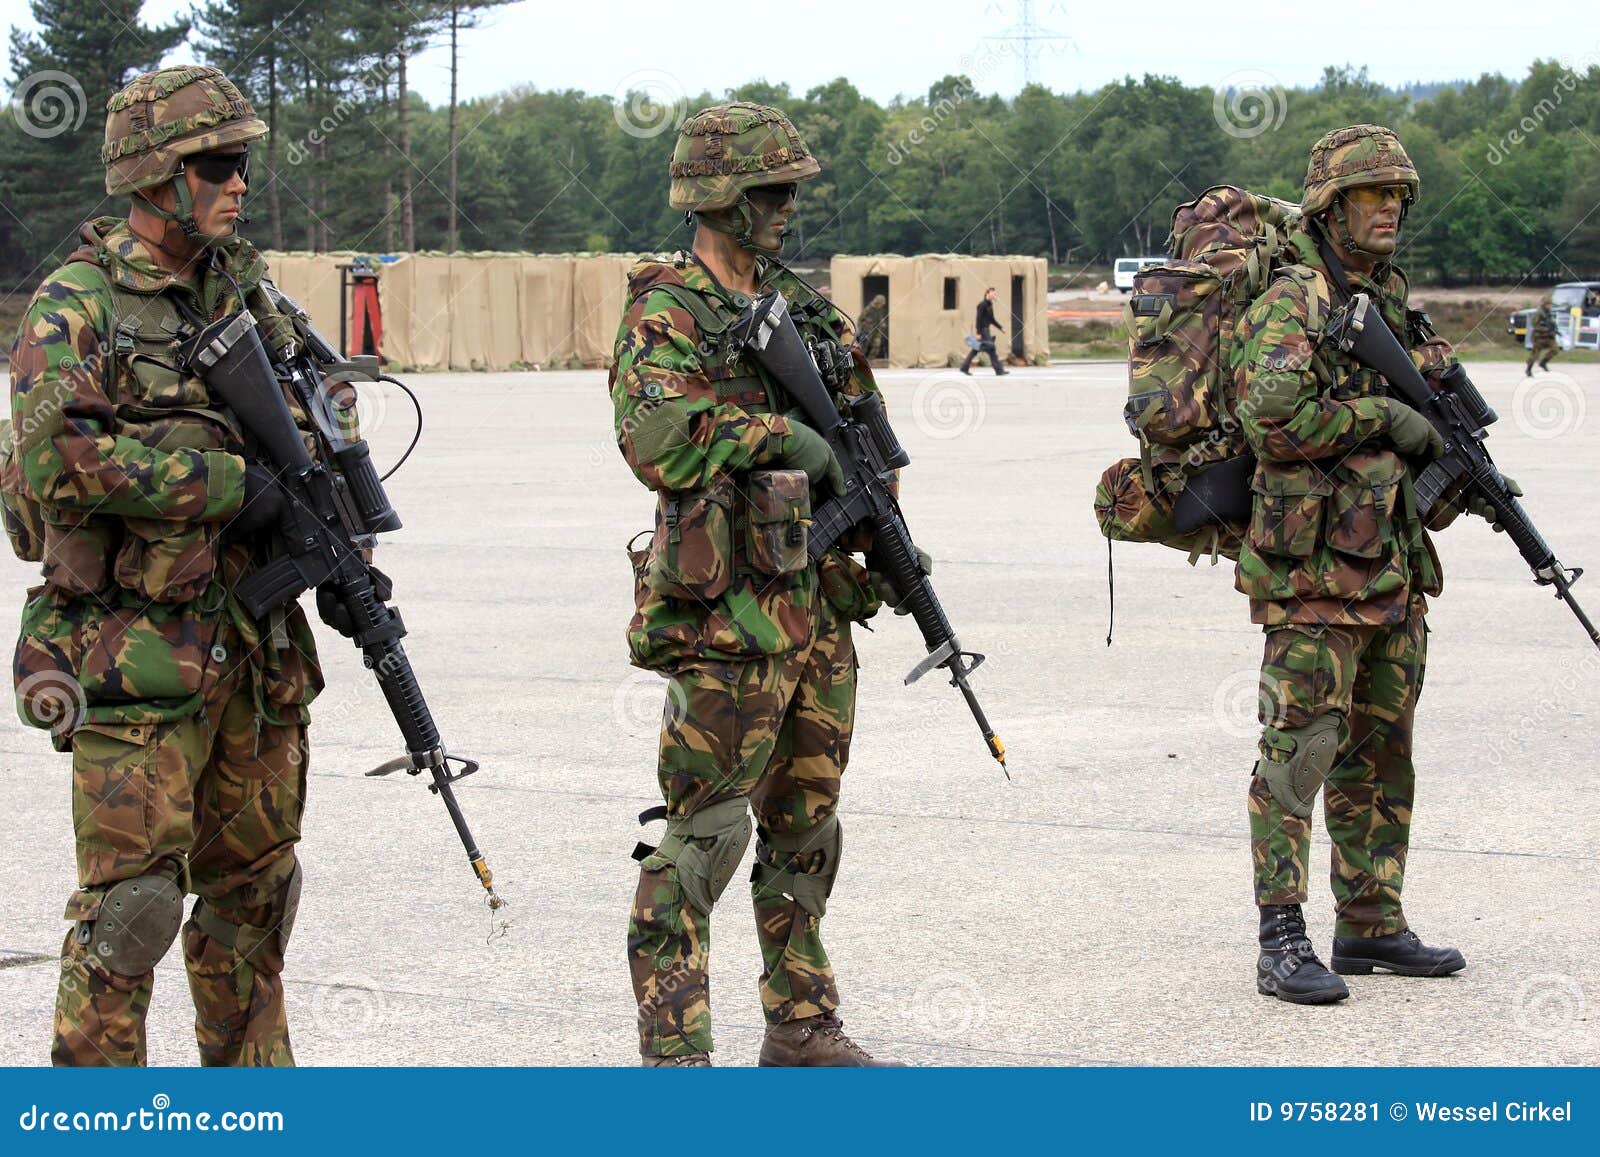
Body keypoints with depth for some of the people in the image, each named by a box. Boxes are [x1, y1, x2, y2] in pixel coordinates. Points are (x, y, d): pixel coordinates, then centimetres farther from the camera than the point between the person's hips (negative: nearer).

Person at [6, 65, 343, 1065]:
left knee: (254, 881, 13)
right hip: (135, 648, -6)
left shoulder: (243, 283, 11)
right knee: (133, 889, -7)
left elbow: (327, 392, 21)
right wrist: (228, 482, -20)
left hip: (254, 636, 7)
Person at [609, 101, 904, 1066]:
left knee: (806, 825, 15)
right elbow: (656, 439, -26)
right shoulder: (667, 314, -9)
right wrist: (777, 433, -18)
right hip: (727, 615, -8)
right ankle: (675, 1048, -1)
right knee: (704, 834, -6)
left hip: (819, 601, 8)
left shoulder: (802, 307, 14)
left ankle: (804, 1025, 25)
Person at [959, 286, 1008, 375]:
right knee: (991, 349, -8)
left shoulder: (990, 305, 14)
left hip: (986, 329, 10)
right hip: (982, 330, -10)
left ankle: (964, 367, 15)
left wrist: (1001, 328, 16)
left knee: (976, 350, 11)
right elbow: (979, 319, -19)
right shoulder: (982, 305, -15)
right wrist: (978, 333, -22)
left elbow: (992, 320, 22)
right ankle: (999, 370, -6)